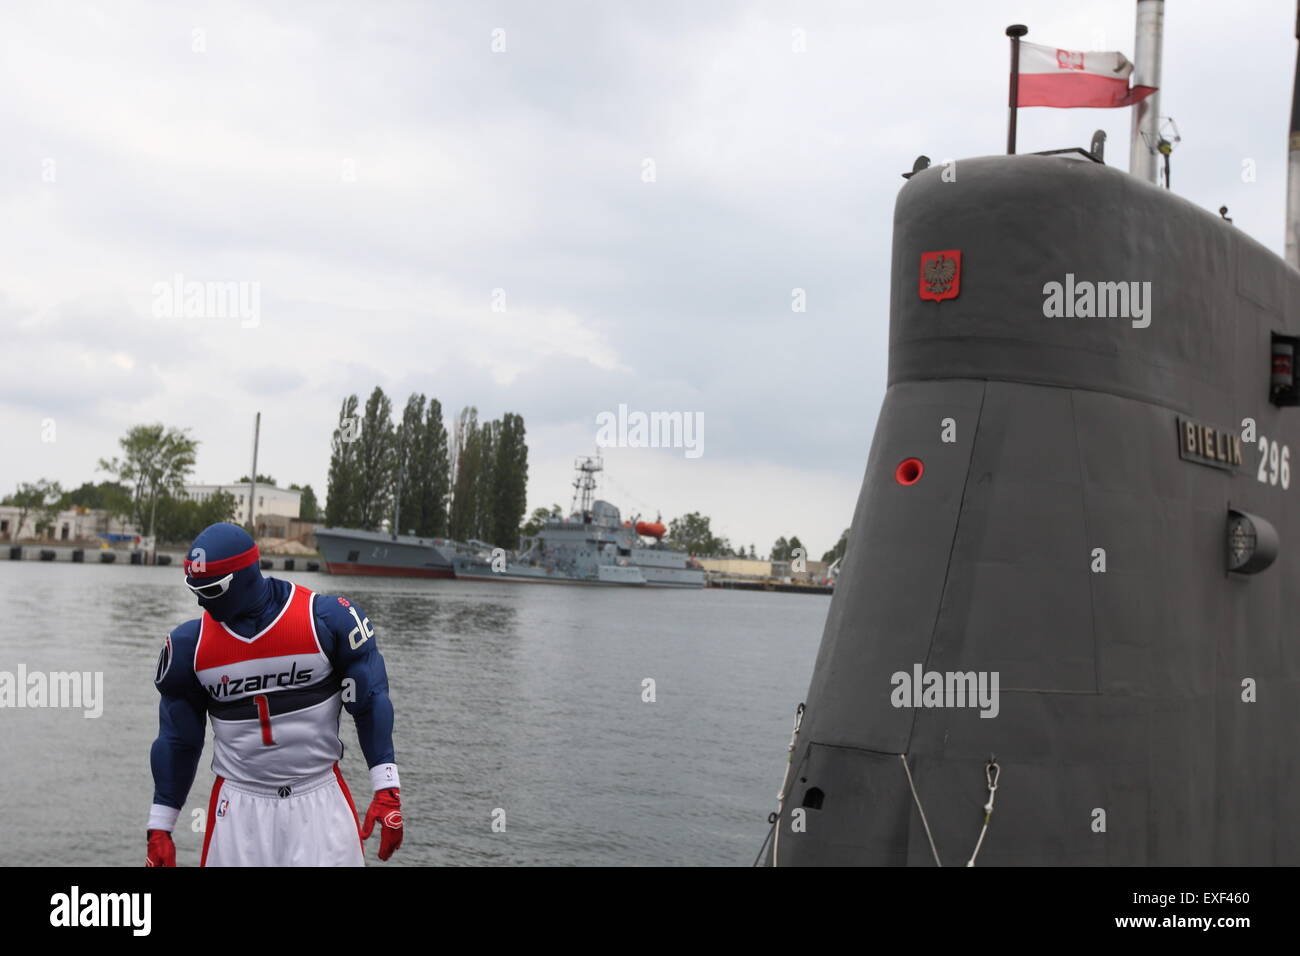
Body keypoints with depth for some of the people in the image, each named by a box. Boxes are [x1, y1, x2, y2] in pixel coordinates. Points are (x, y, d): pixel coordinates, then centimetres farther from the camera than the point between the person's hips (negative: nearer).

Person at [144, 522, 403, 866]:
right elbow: (177, 739, 9)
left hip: (320, 799, -2)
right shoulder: (191, 644, -1)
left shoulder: (326, 620, -11)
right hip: (238, 804, 2)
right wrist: (159, 828, 10)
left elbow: (370, 702, -5)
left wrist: (386, 789, -9)